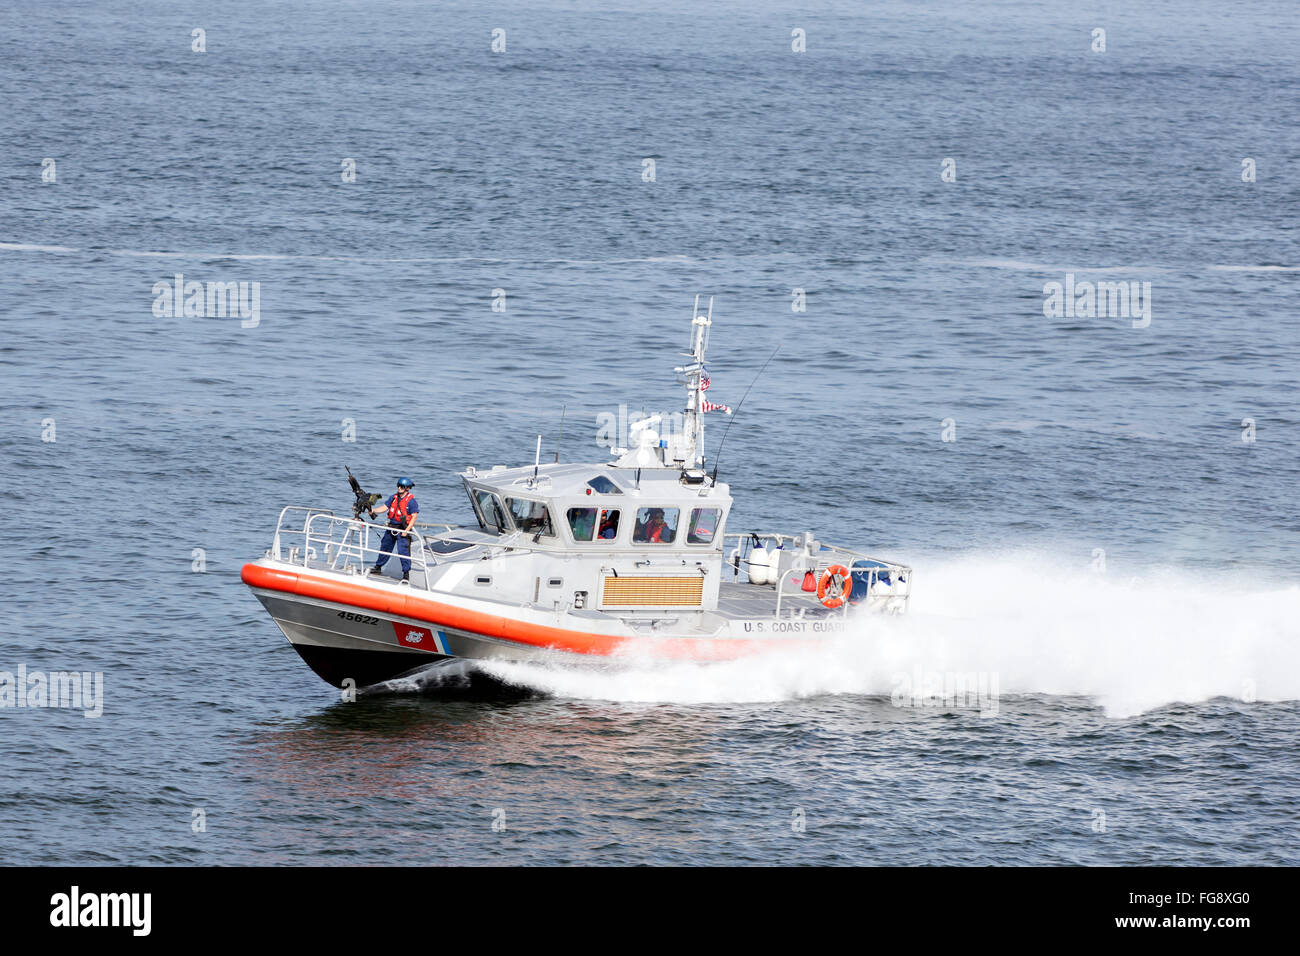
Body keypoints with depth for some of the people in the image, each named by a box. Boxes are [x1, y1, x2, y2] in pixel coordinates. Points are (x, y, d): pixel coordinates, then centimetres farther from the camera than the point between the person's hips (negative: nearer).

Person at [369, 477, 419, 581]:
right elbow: (385, 507, 8)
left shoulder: (411, 501, -11)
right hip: (391, 527, 6)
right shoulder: (393, 498, 8)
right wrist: (373, 511, -11)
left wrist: (406, 531, -19)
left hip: (402, 529, -6)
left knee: (403, 551, -11)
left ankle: (406, 573, -6)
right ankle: (378, 567, 31)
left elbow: (414, 517, -13)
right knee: (385, 548, 16)